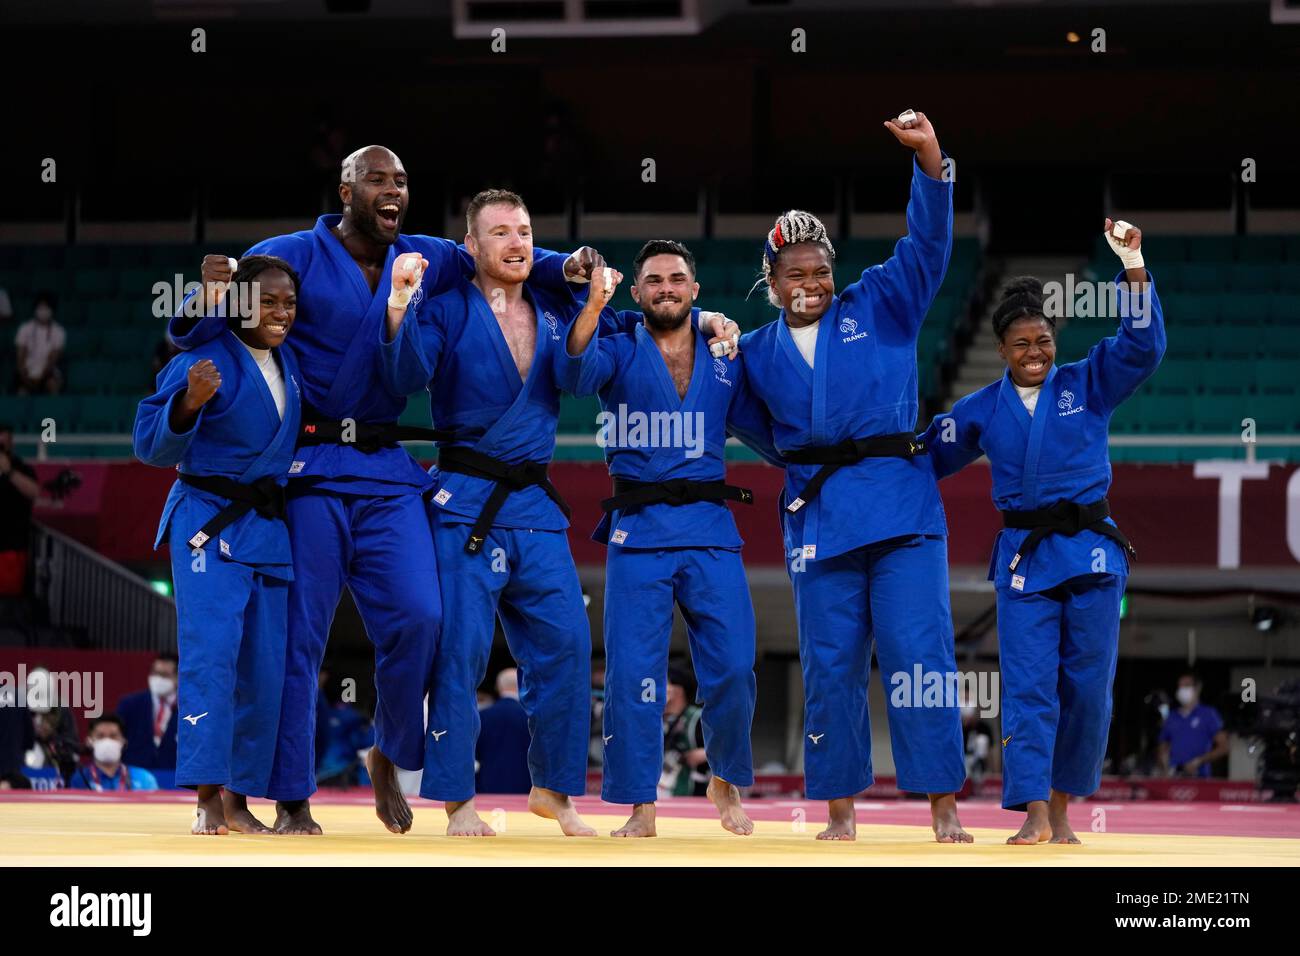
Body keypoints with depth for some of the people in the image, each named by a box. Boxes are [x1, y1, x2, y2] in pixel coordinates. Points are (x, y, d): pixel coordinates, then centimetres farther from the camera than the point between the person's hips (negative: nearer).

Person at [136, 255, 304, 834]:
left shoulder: (288, 362, 9)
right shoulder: (205, 361, -13)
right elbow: (153, 448, -14)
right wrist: (189, 403, -32)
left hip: (267, 524, 7)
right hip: (207, 522, -7)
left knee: (265, 667, 5)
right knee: (211, 651, -18)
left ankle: (239, 800, 12)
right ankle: (207, 797, -19)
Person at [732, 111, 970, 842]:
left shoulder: (881, 308, 8)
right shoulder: (757, 353, 13)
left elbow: (928, 242, -3)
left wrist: (929, 157, -15)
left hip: (900, 505, -2)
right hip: (818, 517, 2)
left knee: (919, 655, -8)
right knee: (830, 666, 4)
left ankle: (944, 809, -5)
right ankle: (840, 813, 13)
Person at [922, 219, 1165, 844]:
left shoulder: (1088, 385, 5)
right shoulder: (981, 410, 9)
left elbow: (1142, 344, -6)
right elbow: (927, 457, 21)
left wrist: (1133, 268, -16)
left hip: (1091, 552, 0)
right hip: (1023, 555, 0)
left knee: (1086, 686, 2)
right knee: (1028, 684, -9)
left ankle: (1062, 811, 14)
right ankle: (1033, 814, -11)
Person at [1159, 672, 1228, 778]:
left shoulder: (1209, 714, 5)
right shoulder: (1171, 717, 17)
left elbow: (1223, 748, 0)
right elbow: (1164, 749, 23)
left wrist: (1198, 761, -11)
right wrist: (1165, 769, 2)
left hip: (1198, 776, -3)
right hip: (1173, 776, 3)